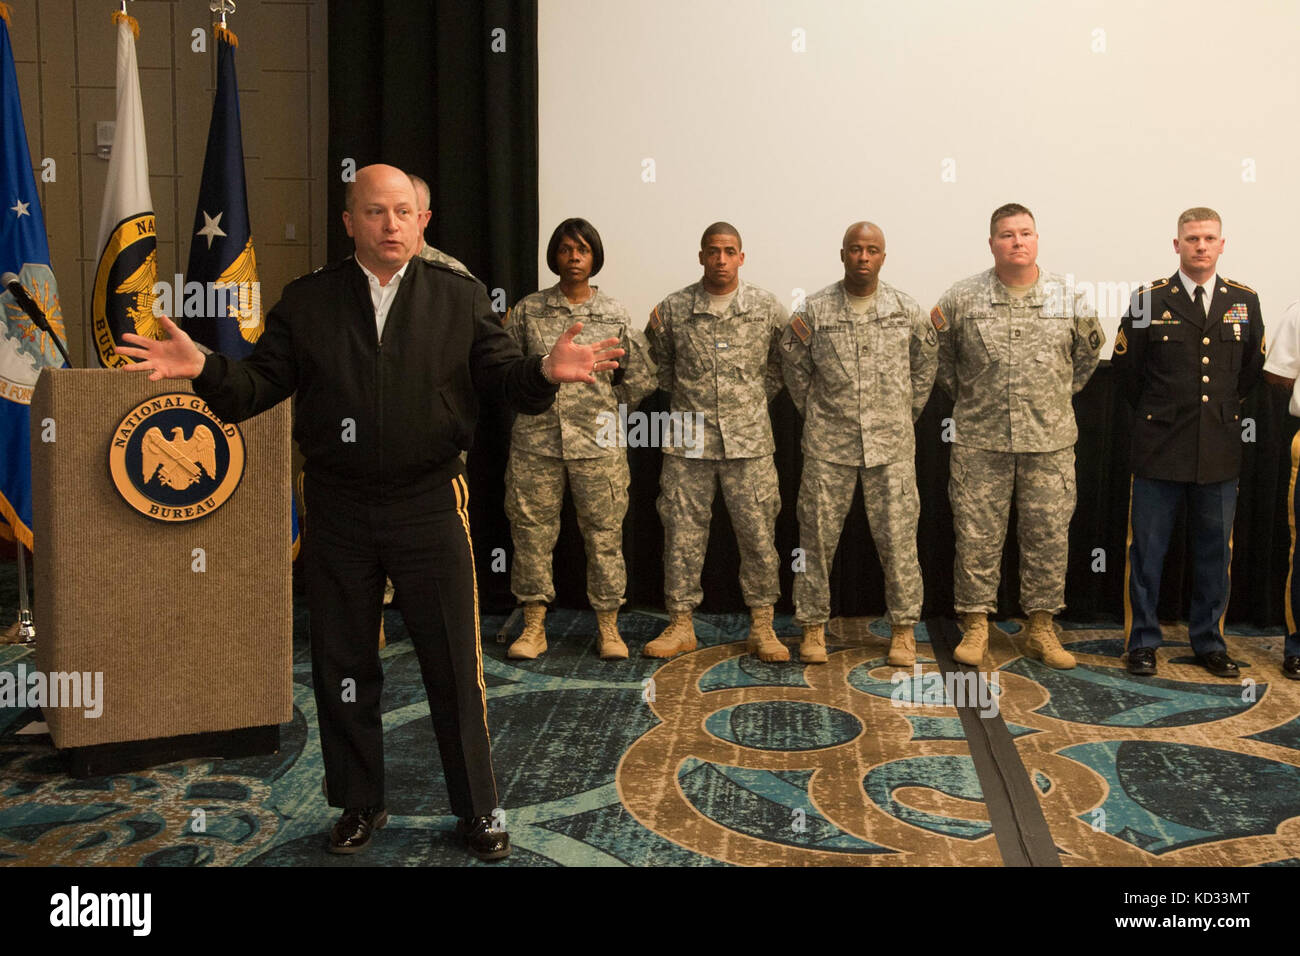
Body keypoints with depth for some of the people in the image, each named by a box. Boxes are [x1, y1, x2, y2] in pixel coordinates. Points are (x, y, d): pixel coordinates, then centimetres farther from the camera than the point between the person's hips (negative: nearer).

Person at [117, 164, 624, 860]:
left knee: (454, 665, 5)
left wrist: (545, 371, -21)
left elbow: (502, 379, 0)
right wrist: (204, 370, -18)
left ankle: (476, 809, 22)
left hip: (431, 507, -1)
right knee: (342, 665, 12)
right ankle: (360, 805, 33)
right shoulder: (307, 302, 5)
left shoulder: (459, 298, 4)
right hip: (339, 513, 2)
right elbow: (259, 386, 1)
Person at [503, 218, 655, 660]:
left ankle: (608, 627, 16)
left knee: (604, 533, 3)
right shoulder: (528, 309, 4)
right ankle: (534, 627, 17)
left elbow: (640, 377, 8)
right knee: (532, 530, 5)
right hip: (535, 440, 1)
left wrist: (607, 408, 8)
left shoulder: (615, 315, 3)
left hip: (597, 442, 0)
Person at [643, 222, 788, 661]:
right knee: (683, 532, 5)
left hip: (749, 439, 0)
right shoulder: (673, 308, 3)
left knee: (758, 533, 2)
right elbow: (659, 363, 15)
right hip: (688, 441, 0)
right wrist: (686, 397, 7)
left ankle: (762, 625, 14)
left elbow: (783, 363, 14)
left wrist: (755, 401, 9)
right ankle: (680, 623, 17)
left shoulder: (767, 308, 3)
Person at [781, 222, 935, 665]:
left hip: (892, 445, 1)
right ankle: (813, 624, 17)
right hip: (828, 444, 0)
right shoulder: (814, 310, 0)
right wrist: (815, 414, 10)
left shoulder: (907, 310, 3)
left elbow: (925, 365, 16)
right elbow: (795, 369, 10)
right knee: (818, 534, 4)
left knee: (898, 537, 2)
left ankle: (904, 627, 16)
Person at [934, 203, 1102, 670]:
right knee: (977, 535, 2)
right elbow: (942, 358, 13)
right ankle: (975, 625, 15)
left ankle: (1041, 627, 20)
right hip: (979, 441, -1)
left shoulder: (1069, 298, 4)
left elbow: (1087, 355, 18)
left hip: (1050, 441, 1)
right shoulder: (961, 298, 0)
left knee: (1048, 536, 6)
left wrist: (1060, 395, 15)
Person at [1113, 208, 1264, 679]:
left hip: (1220, 449, 3)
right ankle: (1142, 641, 14)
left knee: (1215, 551, 10)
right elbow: (1125, 365, 7)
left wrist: (1223, 409, 17)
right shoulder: (1149, 300, -1)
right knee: (1147, 550, 2)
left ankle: (1209, 641, 23)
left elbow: (1253, 366, 19)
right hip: (1160, 447, -3)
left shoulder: (1244, 301, 7)